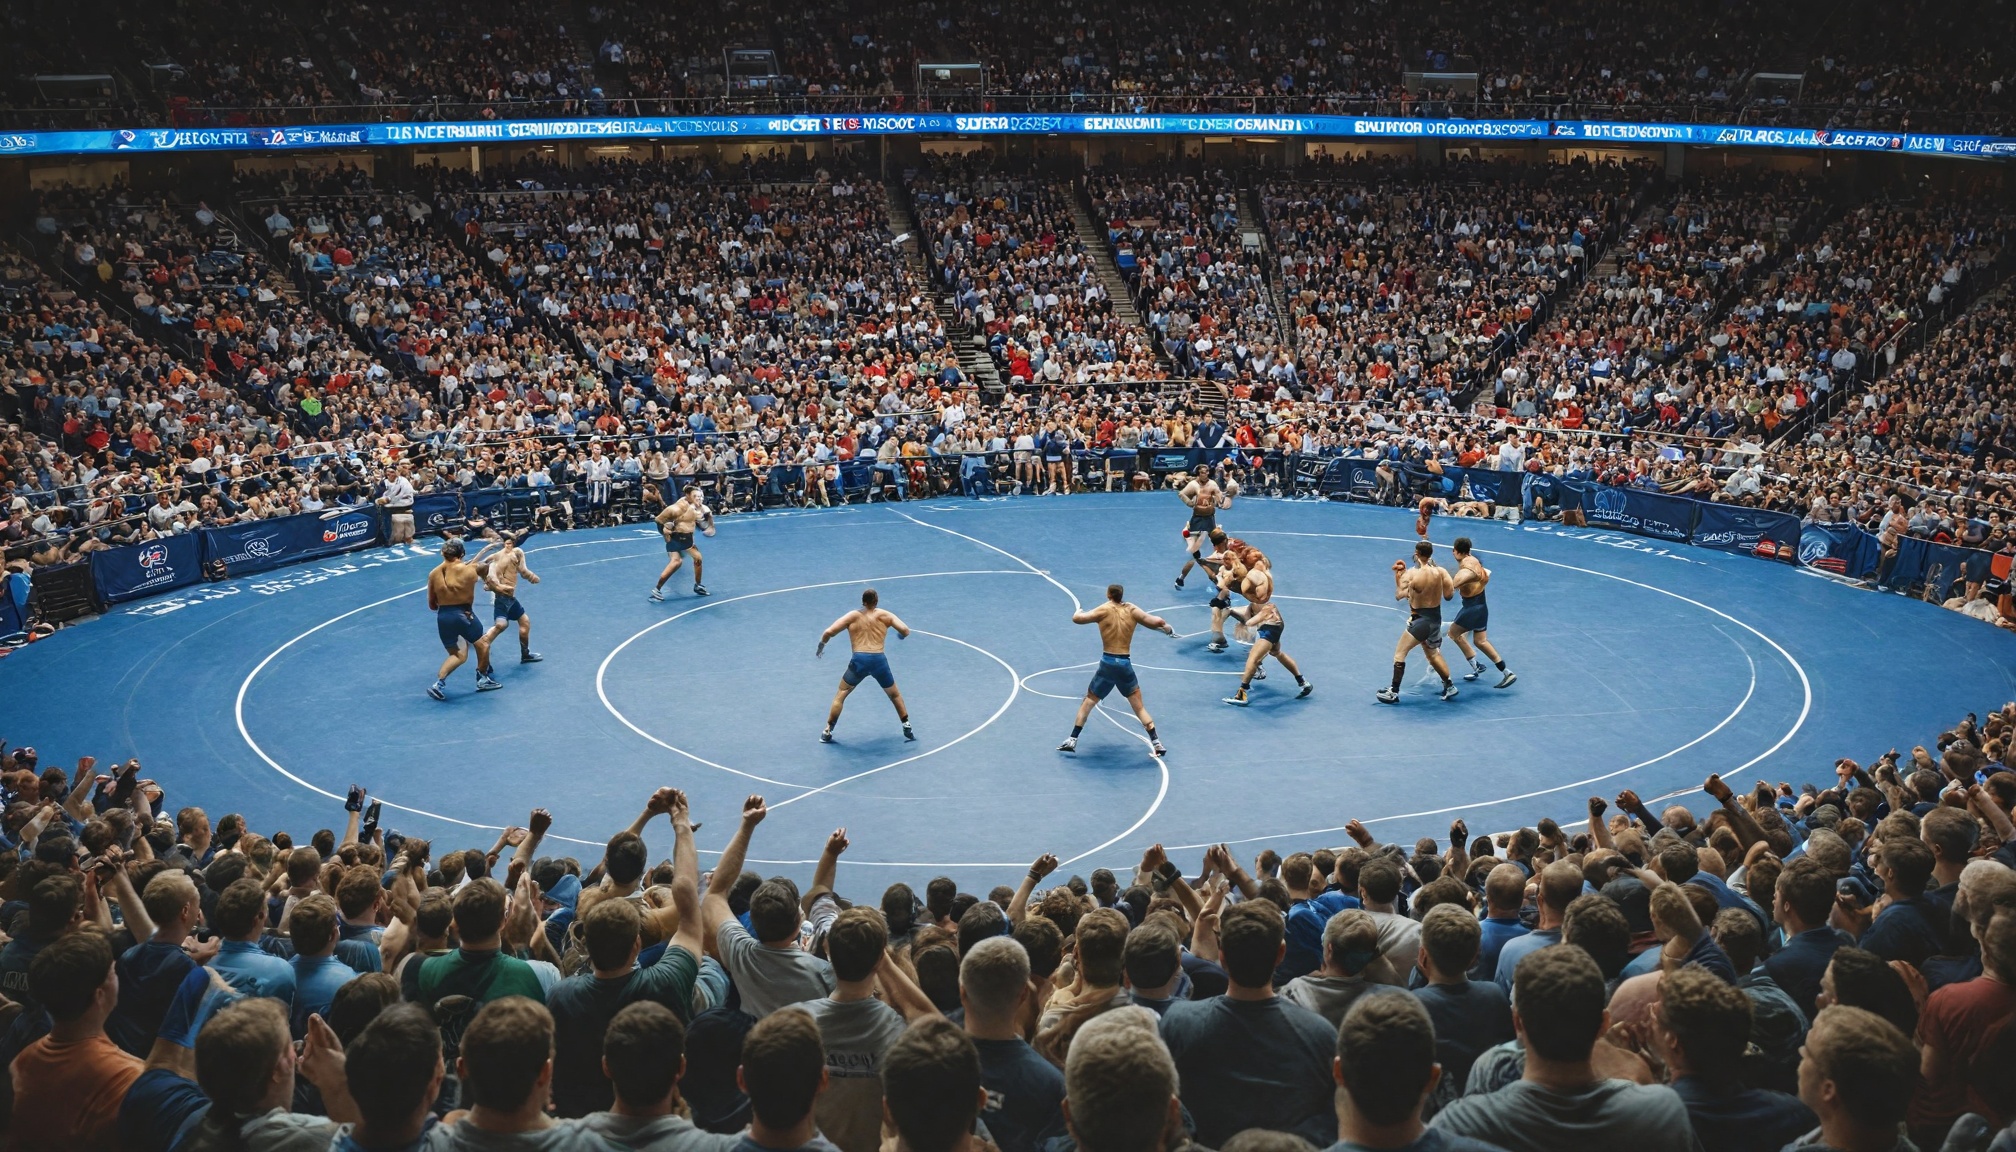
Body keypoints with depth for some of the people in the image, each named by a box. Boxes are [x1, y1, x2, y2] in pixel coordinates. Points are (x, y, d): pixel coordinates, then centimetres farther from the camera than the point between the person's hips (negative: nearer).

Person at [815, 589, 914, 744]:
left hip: (859, 660, -1)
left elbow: (829, 632, 4)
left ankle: (827, 733, 12)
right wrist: (902, 635, 26)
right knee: (895, 695, 25)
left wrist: (821, 646, 22)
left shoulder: (853, 616, 12)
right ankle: (907, 729, 25)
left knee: (840, 696, 17)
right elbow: (905, 631, 2)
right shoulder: (885, 615, 12)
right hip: (879, 660, 1)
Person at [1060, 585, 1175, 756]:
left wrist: (1078, 612, 19)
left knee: (1088, 702, 12)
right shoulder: (1131, 610, 3)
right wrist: (1167, 628, 22)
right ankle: (1156, 743, 6)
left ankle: (1072, 740, 7)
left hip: (1108, 662, -1)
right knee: (1139, 707, 12)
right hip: (1125, 664, 1)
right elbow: (1157, 622, 0)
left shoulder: (1104, 610, -2)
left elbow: (1077, 618, -5)